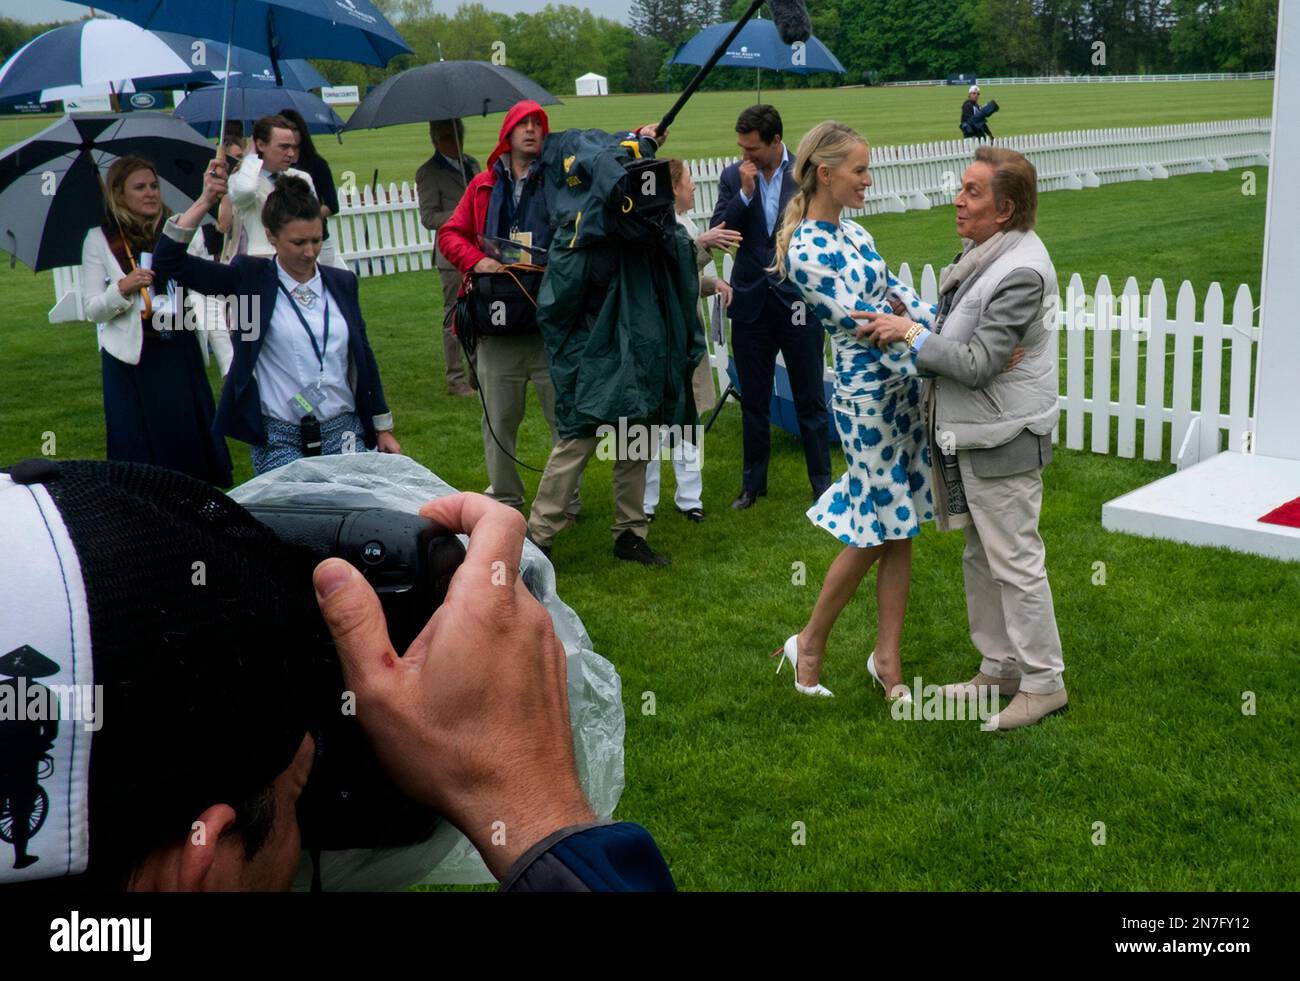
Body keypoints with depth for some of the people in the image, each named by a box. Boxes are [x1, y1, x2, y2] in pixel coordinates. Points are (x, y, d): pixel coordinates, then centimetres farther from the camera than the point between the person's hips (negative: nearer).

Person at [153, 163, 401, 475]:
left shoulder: (342, 282, 9)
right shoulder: (251, 279, 0)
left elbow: (364, 357, 14)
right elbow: (170, 259, -7)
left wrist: (383, 428, 14)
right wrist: (205, 201, -14)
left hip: (343, 433, 3)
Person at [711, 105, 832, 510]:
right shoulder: (733, 177, 2)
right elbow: (718, 233, -3)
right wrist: (745, 194, -15)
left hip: (798, 301, -3)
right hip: (751, 302, 3)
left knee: (810, 400, 5)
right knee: (753, 400, 13)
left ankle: (822, 481, 16)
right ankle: (753, 481, 26)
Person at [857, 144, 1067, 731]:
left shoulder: (1022, 271, -22)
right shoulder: (985, 250, 8)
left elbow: (978, 364, -23)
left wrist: (911, 334, -18)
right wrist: (913, 326, 6)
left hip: (1002, 441, -10)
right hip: (969, 436, 10)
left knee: (1015, 562, 0)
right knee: (981, 558, 18)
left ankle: (1044, 682, 13)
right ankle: (1000, 667, 31)